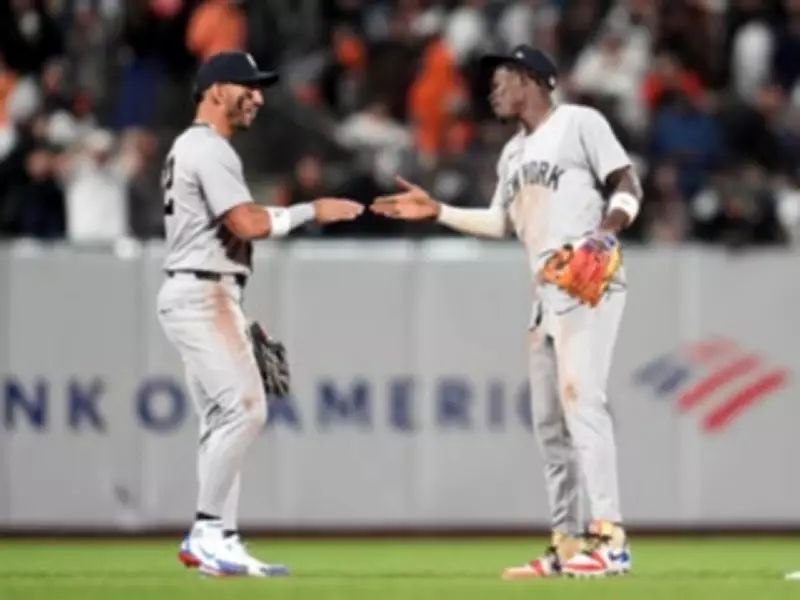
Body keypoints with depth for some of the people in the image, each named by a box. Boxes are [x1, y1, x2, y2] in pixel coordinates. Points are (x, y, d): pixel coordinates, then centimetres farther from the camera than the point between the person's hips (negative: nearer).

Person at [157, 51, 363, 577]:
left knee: (225, 417, 10)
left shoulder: (190, 149, 22)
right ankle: (210, 533, -16)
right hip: (202, 296, -11)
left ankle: (213, 541, 10)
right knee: (244, 407, -17)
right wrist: (311, 212, -12)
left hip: (203, 297, 11)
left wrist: (238, 315, 21)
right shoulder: (210, 149, -11)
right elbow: (247, 223, -22)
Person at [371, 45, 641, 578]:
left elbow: (627, 184, -6)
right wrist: (436, 212, 21)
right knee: (548, 419, 6)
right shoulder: (514, 153, 23)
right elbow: (500, 222, 29)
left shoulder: (578, 123, 0)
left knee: (581, 399, -20)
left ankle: (610, 538, -26)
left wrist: (608, 229, -24)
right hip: (547, 292, 9)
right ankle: (567, 545, 10)